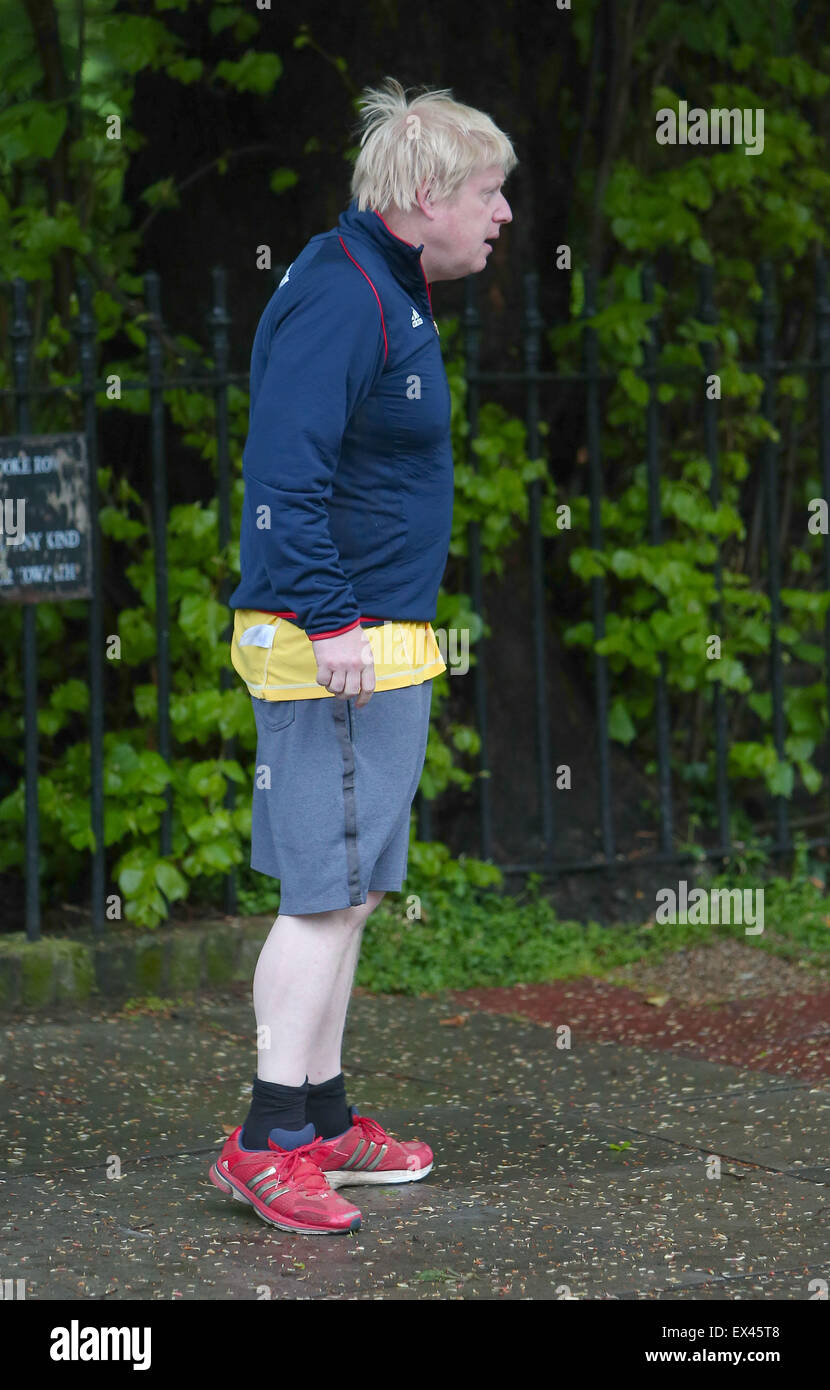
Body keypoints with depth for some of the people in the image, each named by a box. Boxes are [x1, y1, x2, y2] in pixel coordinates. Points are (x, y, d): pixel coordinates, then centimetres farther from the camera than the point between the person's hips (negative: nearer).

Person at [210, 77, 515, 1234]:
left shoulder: (392, 293, 16)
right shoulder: (339, 298, -16)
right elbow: (284, 473, -24)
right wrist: (328, 619, -26)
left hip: (379, 641, 10)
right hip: (338, 650, -10)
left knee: (352, 889, 15)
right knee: (327, 892, -8)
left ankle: (322, 1118, 23)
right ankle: (269, 1142, -3)